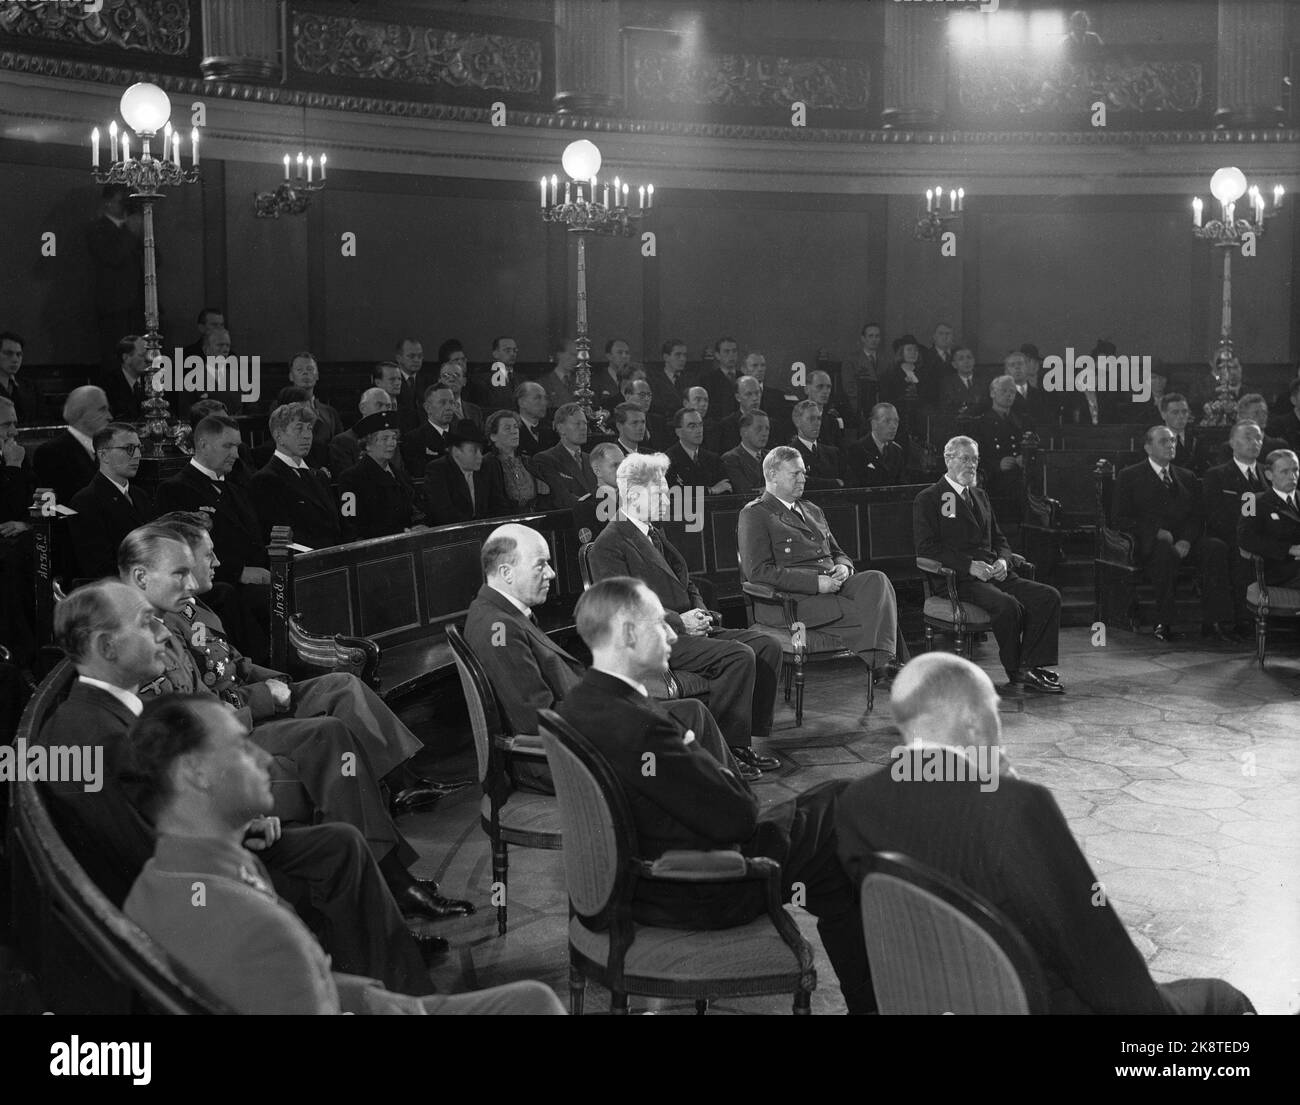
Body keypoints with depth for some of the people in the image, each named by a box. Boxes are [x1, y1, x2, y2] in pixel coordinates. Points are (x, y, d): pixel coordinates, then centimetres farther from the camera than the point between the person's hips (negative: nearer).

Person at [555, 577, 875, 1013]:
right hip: (699, 896, -9)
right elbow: (737, 817, -24)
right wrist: (730, 777, -4)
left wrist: (702, 762, -3)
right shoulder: (637, 726, -32)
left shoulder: (574, 706, -2)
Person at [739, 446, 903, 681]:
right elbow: (758, 572, -11)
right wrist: (816, 582, -16)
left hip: (831, 586, 7)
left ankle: (883, 662, -39)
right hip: (788, 600, -7)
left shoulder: (812, 511, 28)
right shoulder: (754, 515, 1)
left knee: (876, 579, -26)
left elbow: (837, 553, 31)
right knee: (865, 613, -29)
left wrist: (843, 567, 2)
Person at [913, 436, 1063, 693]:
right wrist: (970, 565, -18)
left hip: (995, 574, 7)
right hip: (960, 580, -7)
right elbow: (927, 548, -10)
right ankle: (1016, 672, -13)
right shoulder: (928, 500, 1)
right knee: (1008, 605, -33)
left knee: (1049, 596, -14)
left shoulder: (980, 496, 25)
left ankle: (1031, 667, -14)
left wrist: (1003, 560, 1)